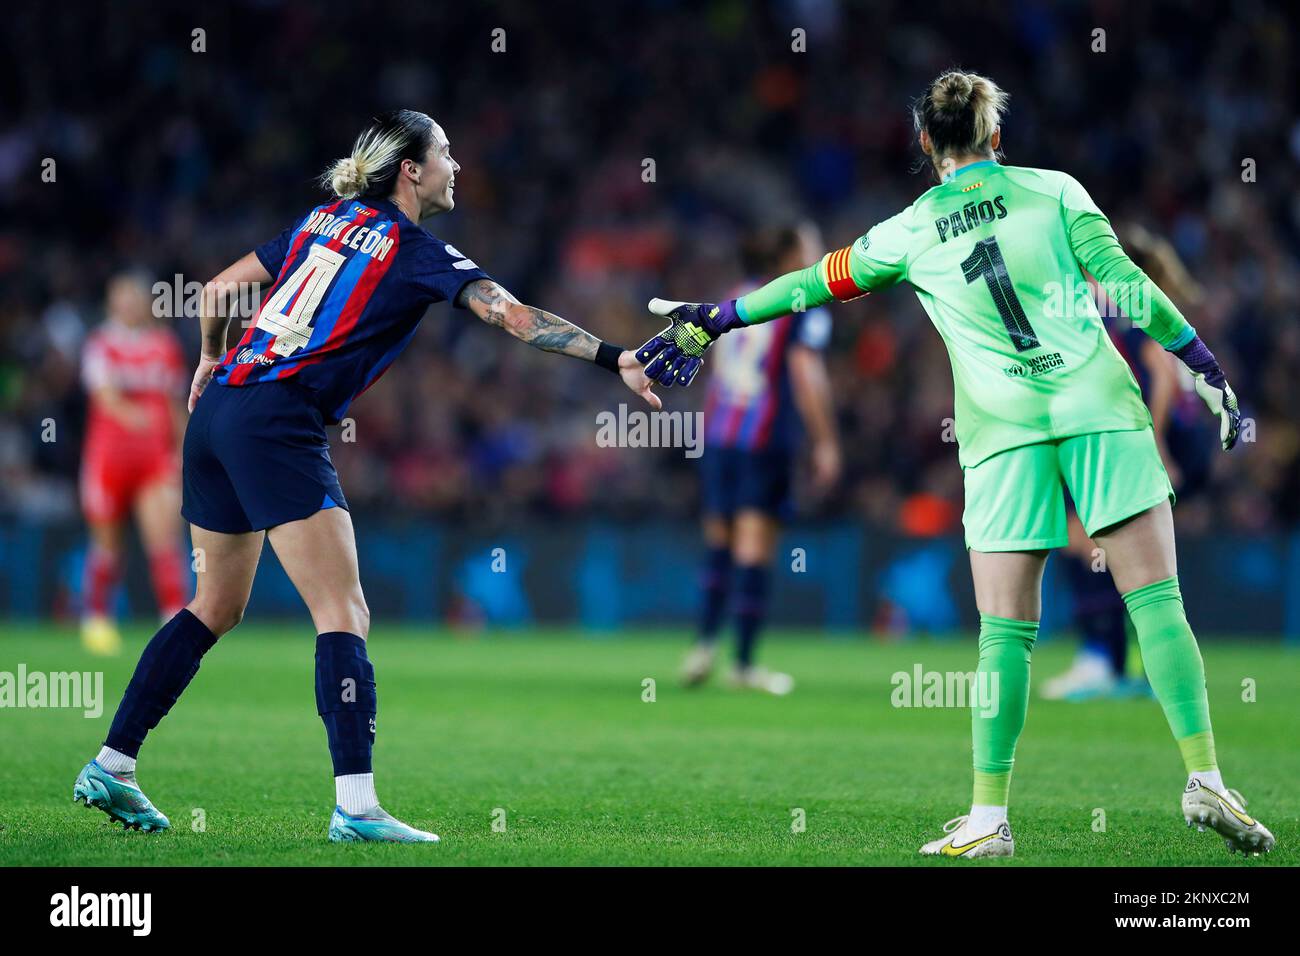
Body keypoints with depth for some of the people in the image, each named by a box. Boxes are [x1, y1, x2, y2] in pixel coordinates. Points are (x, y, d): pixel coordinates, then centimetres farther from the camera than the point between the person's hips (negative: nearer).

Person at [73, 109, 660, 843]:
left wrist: (212, 362, 38)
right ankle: (356, 805, -18)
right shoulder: (416, 252, -2)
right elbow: (513, 316, -13)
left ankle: (111, 768, 21)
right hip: (278, 426, -8)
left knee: (218, 607, 19)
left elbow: (218, 291, 22)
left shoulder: (323, 222, 18)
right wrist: (615, 360, -16)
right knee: (344, 612, -9)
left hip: (218, 413, 8)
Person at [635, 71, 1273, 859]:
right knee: (1156, 600, -1)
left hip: (1004, 431, 1)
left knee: (1006, 631, 3)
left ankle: (989, 817, 2)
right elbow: (1125, 282, 1)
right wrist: (1206, 368, 5)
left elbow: (812, 283, 19)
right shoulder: (1054, 192, 8)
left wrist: (712, 319, 31)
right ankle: (1206, 781, -10)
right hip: (1100, 409, -1)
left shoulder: (908, 233, 11)